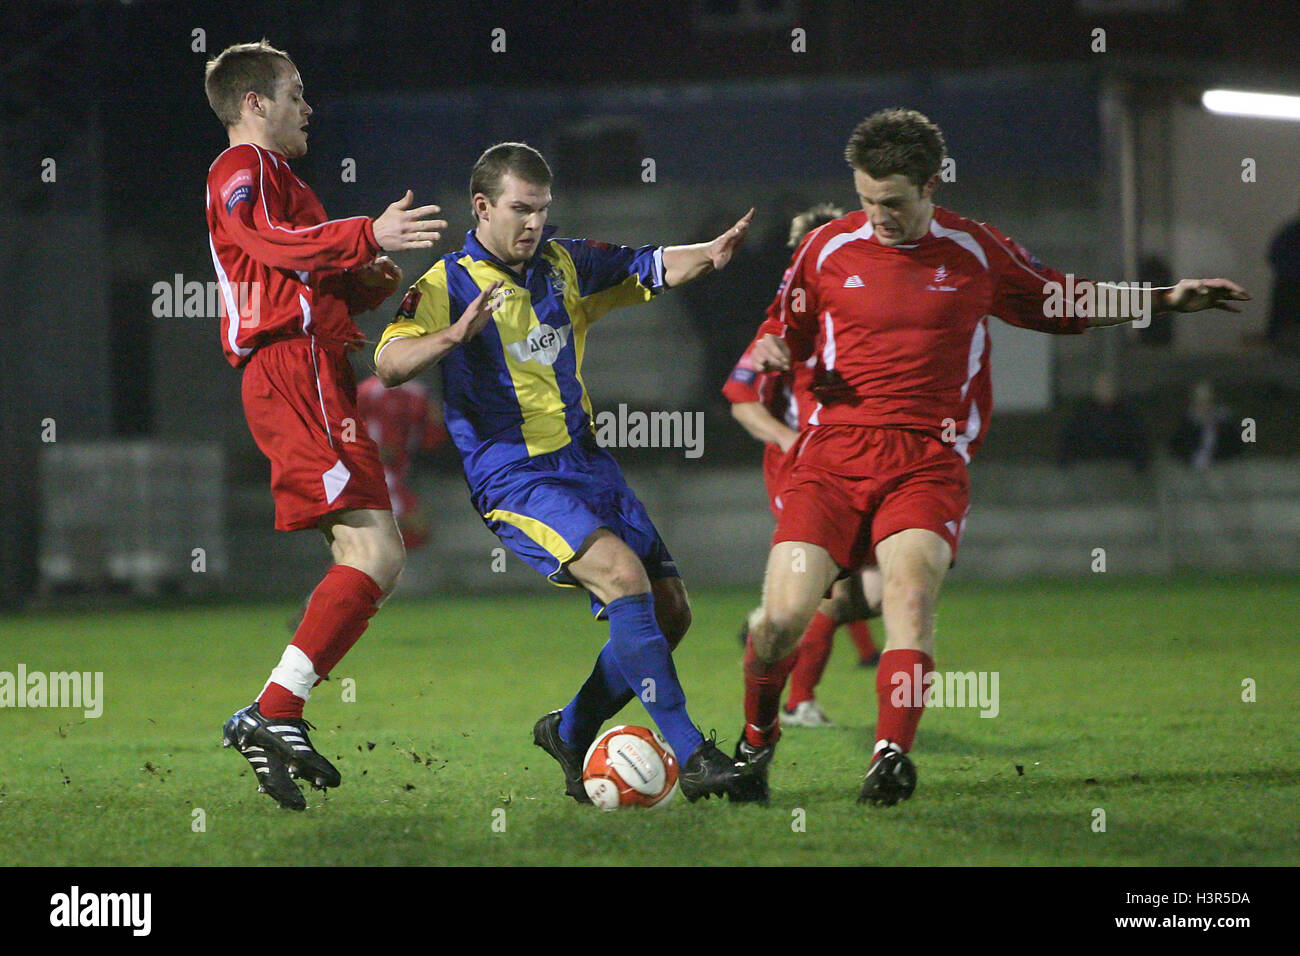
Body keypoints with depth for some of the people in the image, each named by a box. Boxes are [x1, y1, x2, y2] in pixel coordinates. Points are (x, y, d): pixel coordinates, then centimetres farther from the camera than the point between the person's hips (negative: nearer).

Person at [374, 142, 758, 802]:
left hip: (586, 462, 7)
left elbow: (653, 269, 14)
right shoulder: (448, 284, -7)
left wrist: (710, 254, -8)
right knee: (624, 576, -27)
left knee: (668, 612, 3)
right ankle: (688, 753, -25)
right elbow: (389, 363, -20)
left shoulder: (563, 264, 11)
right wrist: (455, 334, -38)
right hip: (515, 479, -7)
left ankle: (570, 734, 23)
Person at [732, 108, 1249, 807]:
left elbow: (1060, 301, 22)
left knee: (909, 586, -28)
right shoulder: (829, 248, 8)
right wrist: (770, 350, -2)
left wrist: (1165, 299, 17)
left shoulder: (976, 252, 8)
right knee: (783, 615, -14)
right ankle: (755, 744, 12)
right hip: (832, 453, 1)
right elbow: (786, 332, 21)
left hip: (929, 461, -1)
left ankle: (892, 757, -35)